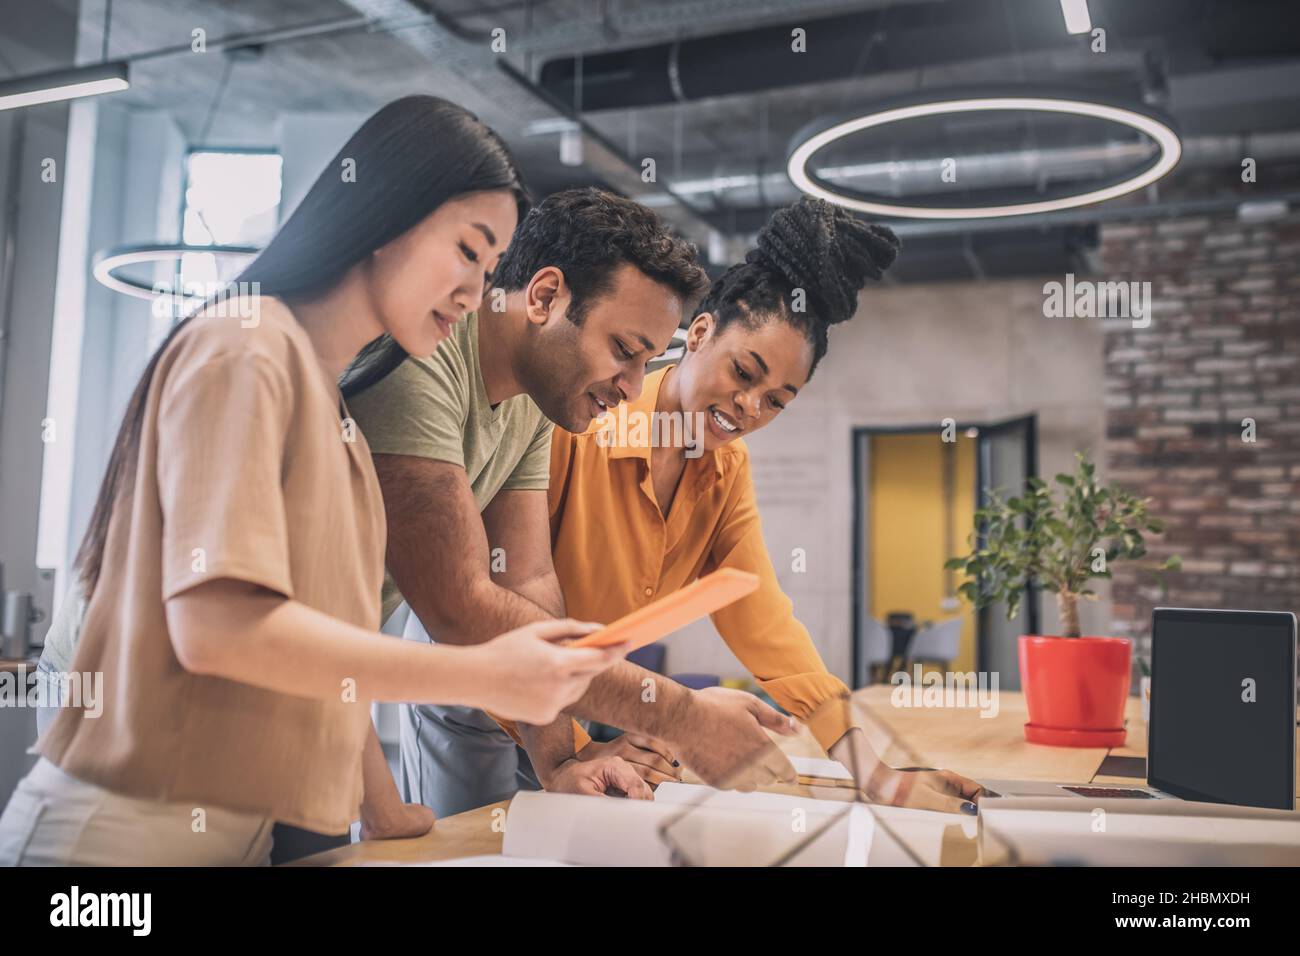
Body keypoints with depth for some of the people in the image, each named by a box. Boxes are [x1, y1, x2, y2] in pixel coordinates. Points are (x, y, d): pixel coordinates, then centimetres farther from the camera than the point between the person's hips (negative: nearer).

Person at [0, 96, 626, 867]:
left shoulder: (340, 412, 12)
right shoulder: (245, 347, -14)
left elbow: (330, 637, 8)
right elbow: (217, 624, -25)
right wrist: (482, 676, -23)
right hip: (132, 829, -8)